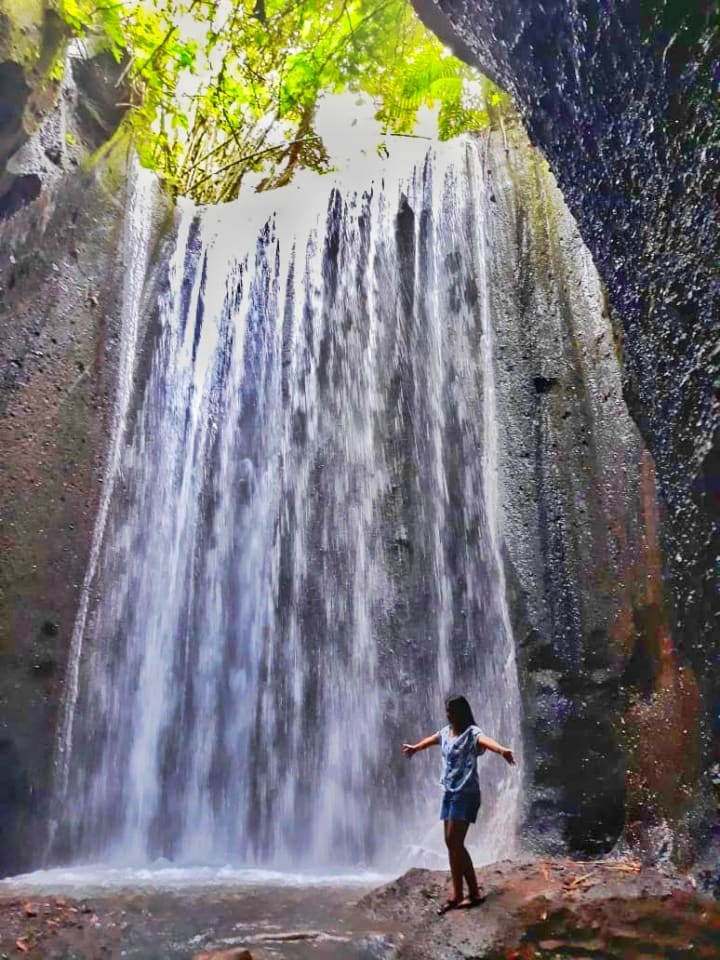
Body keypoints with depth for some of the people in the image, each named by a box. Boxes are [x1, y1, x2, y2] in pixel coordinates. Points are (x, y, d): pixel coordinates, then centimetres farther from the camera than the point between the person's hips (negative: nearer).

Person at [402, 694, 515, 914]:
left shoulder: (471, 733, -14)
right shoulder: (446, 731, 10)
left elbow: (485, 740, -37)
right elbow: (432, 739, 32)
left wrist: (502, 750, -60)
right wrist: (414, 747, 51)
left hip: (466, 793, -8)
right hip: (449, 792, 8)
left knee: (455, 843, -8)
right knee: (451, 843, 9)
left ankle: (457, 894, 5)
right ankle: (465, 893, 18)